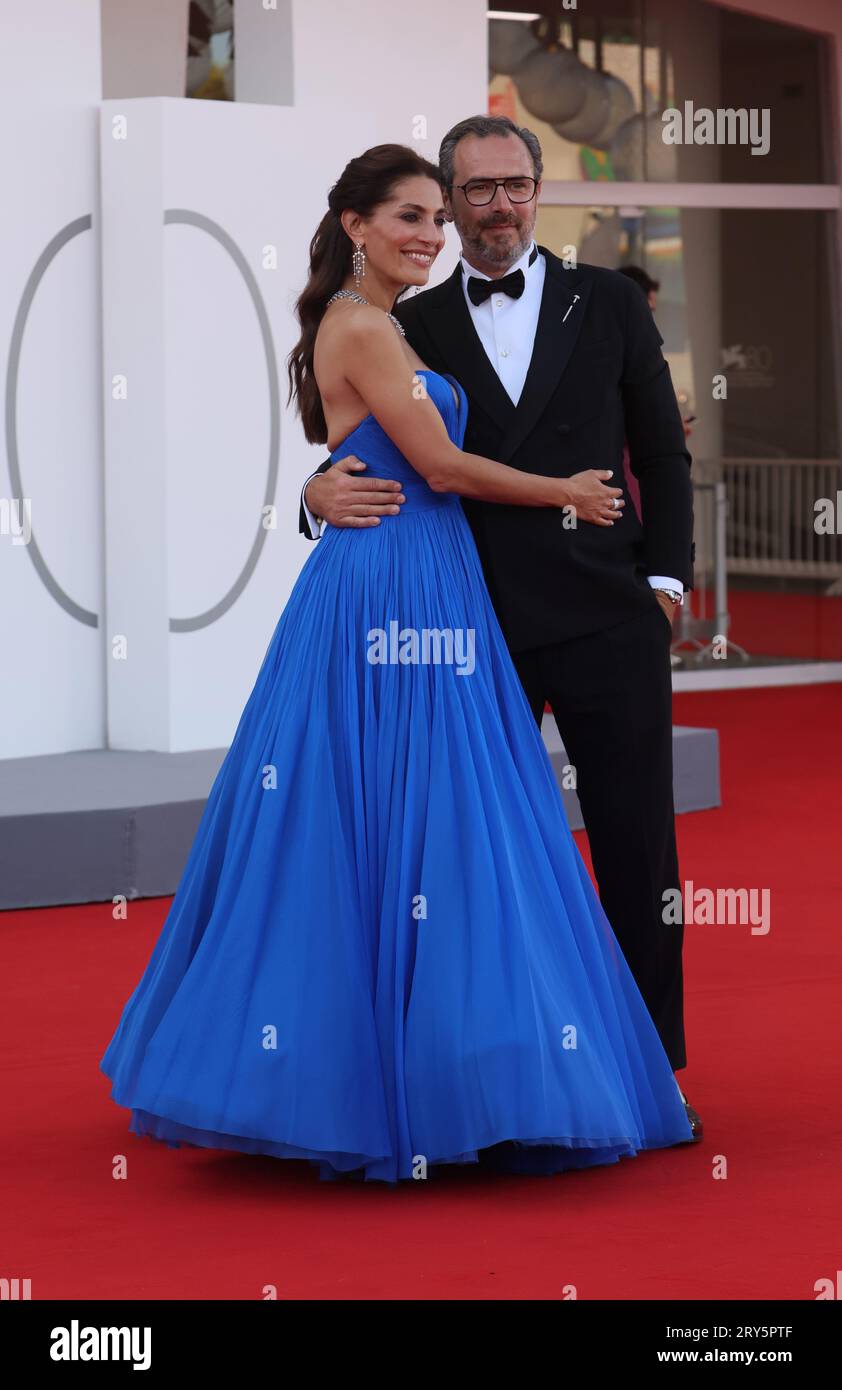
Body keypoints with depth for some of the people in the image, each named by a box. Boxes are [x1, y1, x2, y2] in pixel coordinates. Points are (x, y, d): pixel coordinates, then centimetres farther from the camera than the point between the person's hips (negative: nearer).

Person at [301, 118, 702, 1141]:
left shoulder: (608, 304, 7)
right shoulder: (413, 326, 6)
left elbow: (662, 452, 11)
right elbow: (370, 460, 4)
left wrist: (663, 576, 2)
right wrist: (323, 494, -18)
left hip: (607, 623, 0)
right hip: (480, 633, 1)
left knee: (638, 852, 2)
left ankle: (656, 1068, 12)